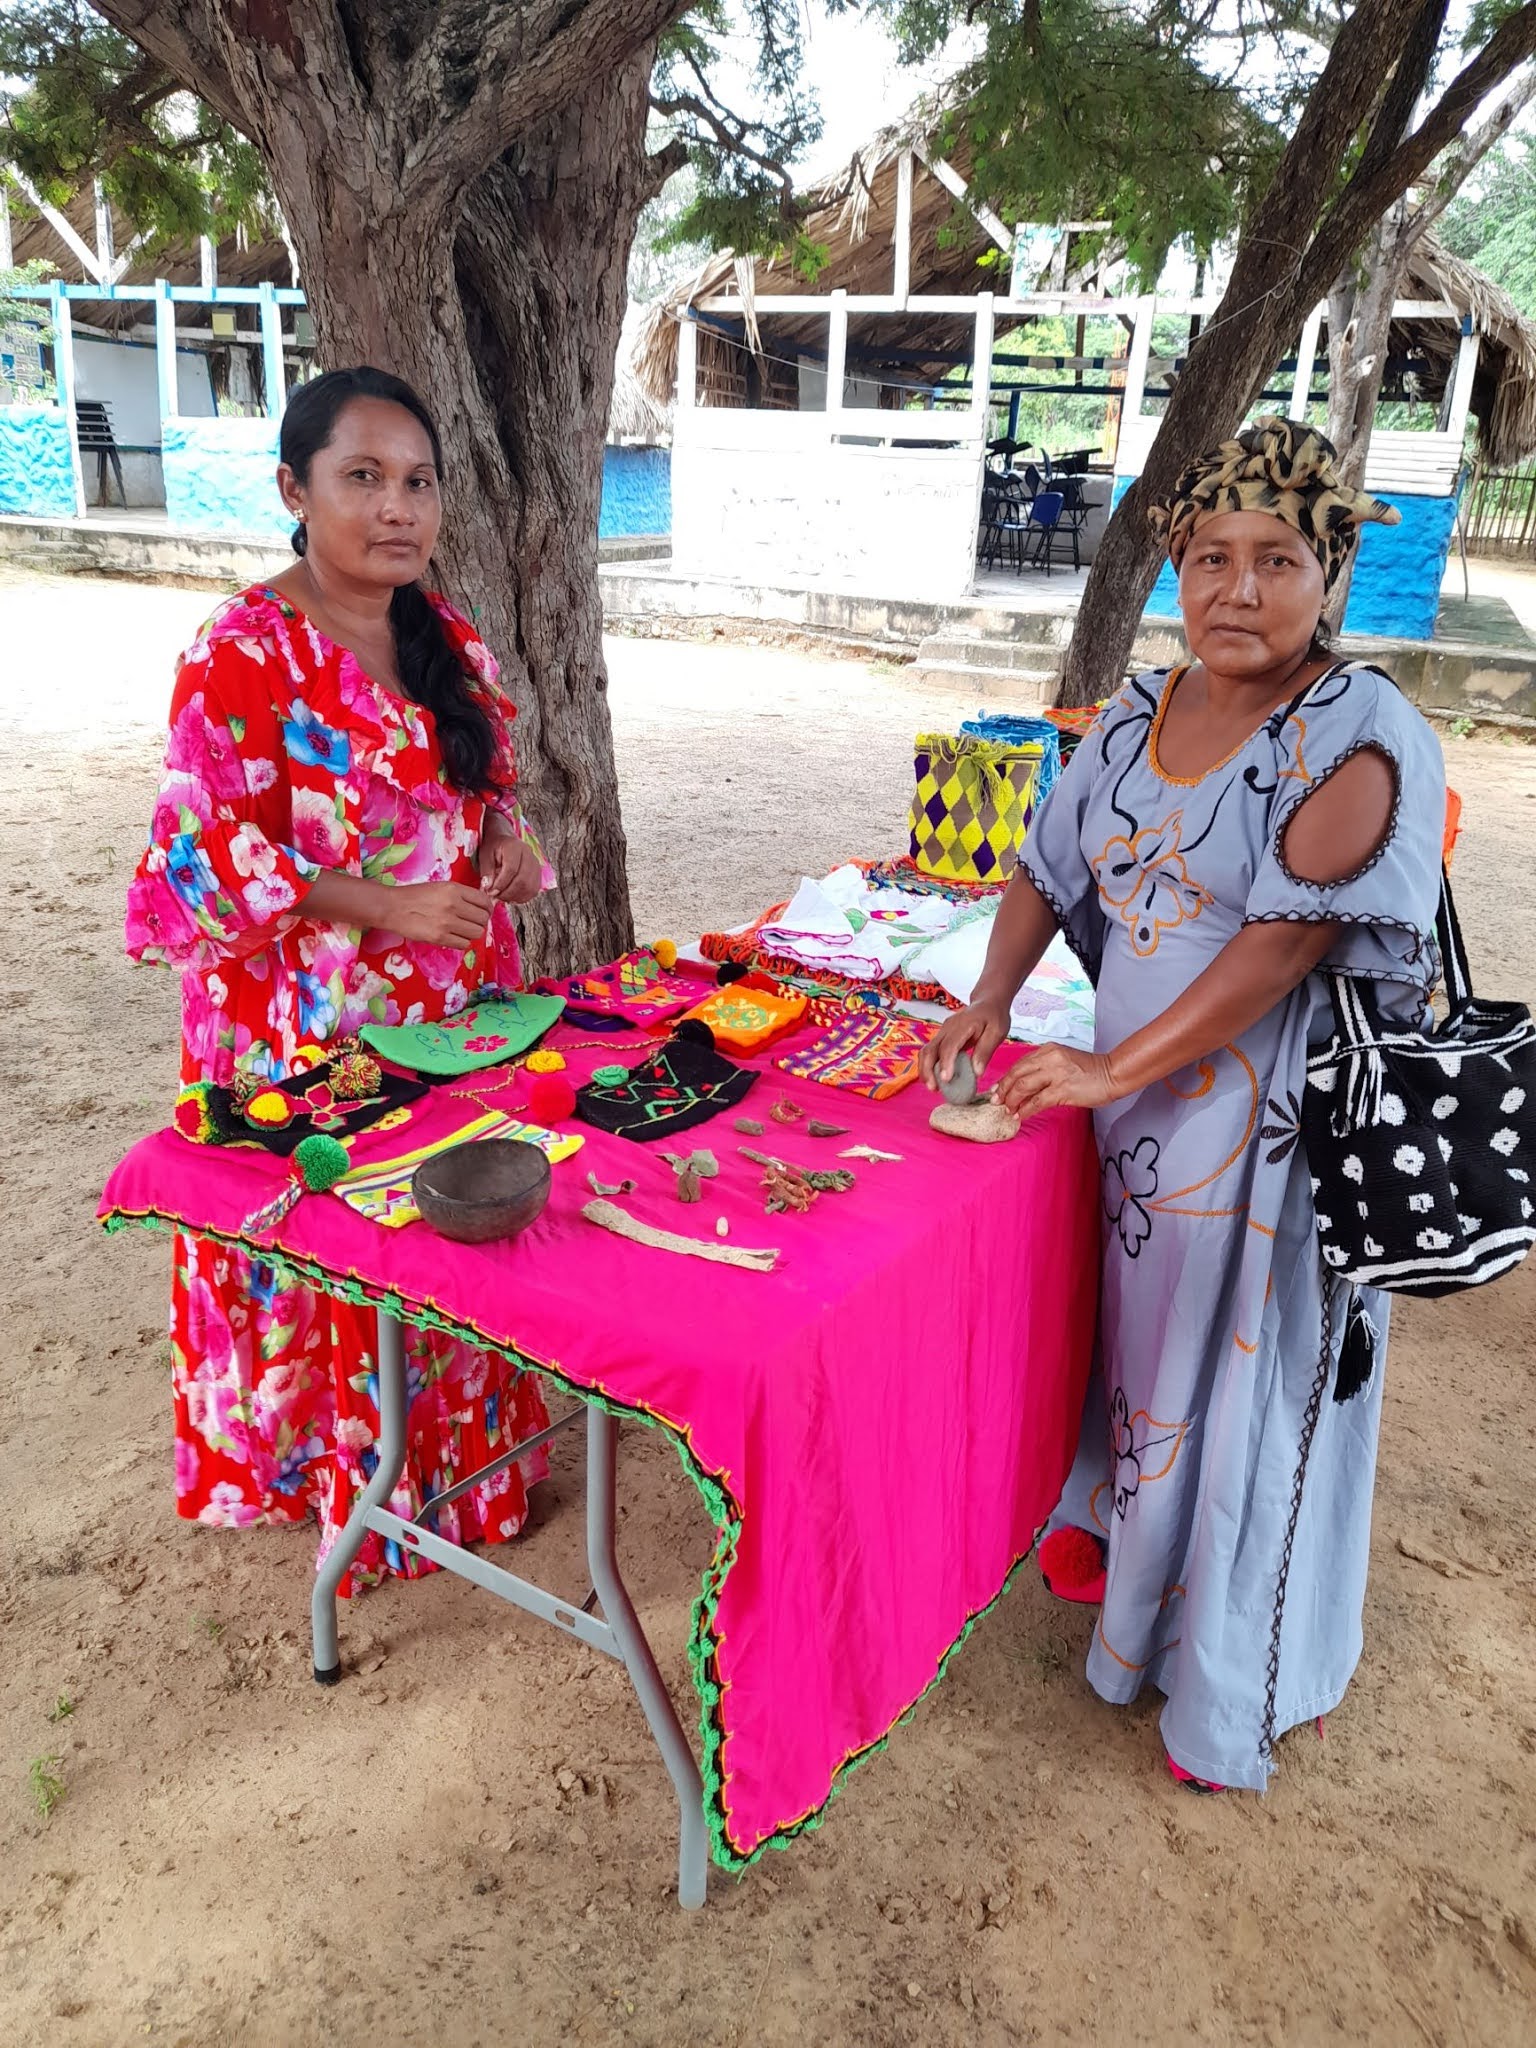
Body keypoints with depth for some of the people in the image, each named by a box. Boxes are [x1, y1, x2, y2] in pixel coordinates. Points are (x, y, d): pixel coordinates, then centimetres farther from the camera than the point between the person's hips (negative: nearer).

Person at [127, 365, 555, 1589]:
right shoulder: (243, 653, -14)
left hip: (458, 1005, 6)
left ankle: (466, 1458, 37)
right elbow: (205, 849, -16)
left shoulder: (448, 638, 7)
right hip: (313, 1028, -6)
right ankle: (339, 1485, 29)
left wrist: (505, 834, -4)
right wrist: (385, 907, -22)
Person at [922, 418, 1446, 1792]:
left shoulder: (1362, 741, -16)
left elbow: (1286, 943, -22)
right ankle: (1113, 1529, 47)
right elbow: (1051, 869, 11)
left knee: (1249, 1373, 6)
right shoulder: (1140, 714, 5)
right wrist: (992, 1000, -3)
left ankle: (1234, 1686, 27)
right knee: (1136, 1323, 21)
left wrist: (1112, 1068, -21)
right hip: (1132, 1096, 6)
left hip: (1276, 1118, -6)